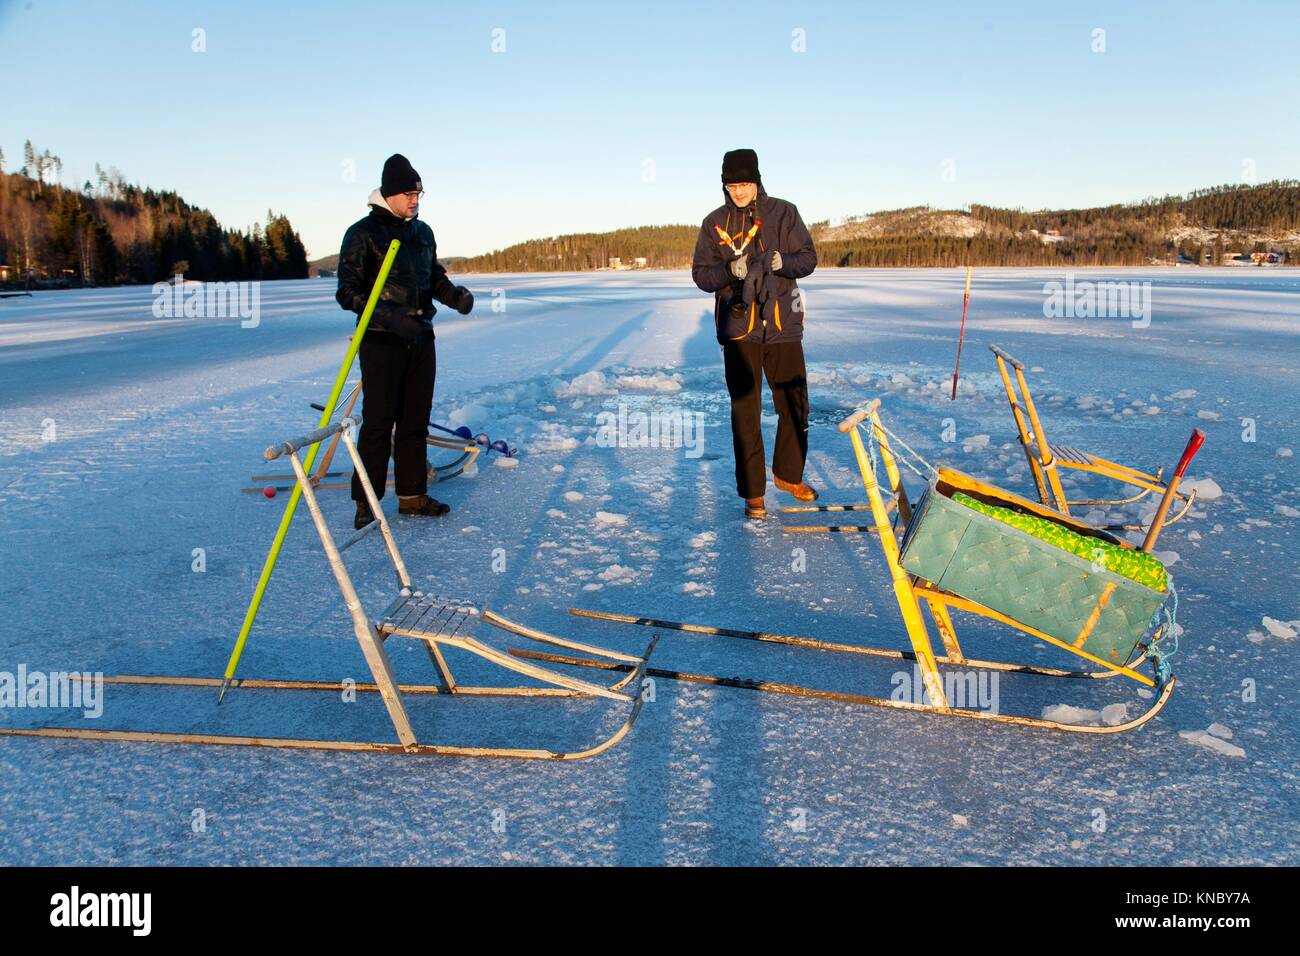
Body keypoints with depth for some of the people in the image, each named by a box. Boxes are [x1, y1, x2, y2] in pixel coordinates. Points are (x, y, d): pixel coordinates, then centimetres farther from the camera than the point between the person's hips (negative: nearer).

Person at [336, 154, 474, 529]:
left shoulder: (423, 232, 12)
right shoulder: (362, 233, -8)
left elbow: (435, 277, 21)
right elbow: (348, 291, -12)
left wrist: (455, 295, -2)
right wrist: (389, 317, -25)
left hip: (421, 339, 6)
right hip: (381, 341, -6)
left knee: (416, 420, 10)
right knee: (378, 422, -4)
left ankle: (412, 495, 20)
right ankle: (366, 504, 6)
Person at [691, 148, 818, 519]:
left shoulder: (784, 213, 2)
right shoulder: (715, 223, 3)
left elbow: (808, 259, 1)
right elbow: (701, 274, 1)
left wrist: (781, 261, -21)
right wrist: (730, 270, -19)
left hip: (783, 325, 1)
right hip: (739, 327, -1)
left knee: (795, 405, 8)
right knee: (745, 412, 1)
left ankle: (788, 474, 30)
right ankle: (753, 492, 13)